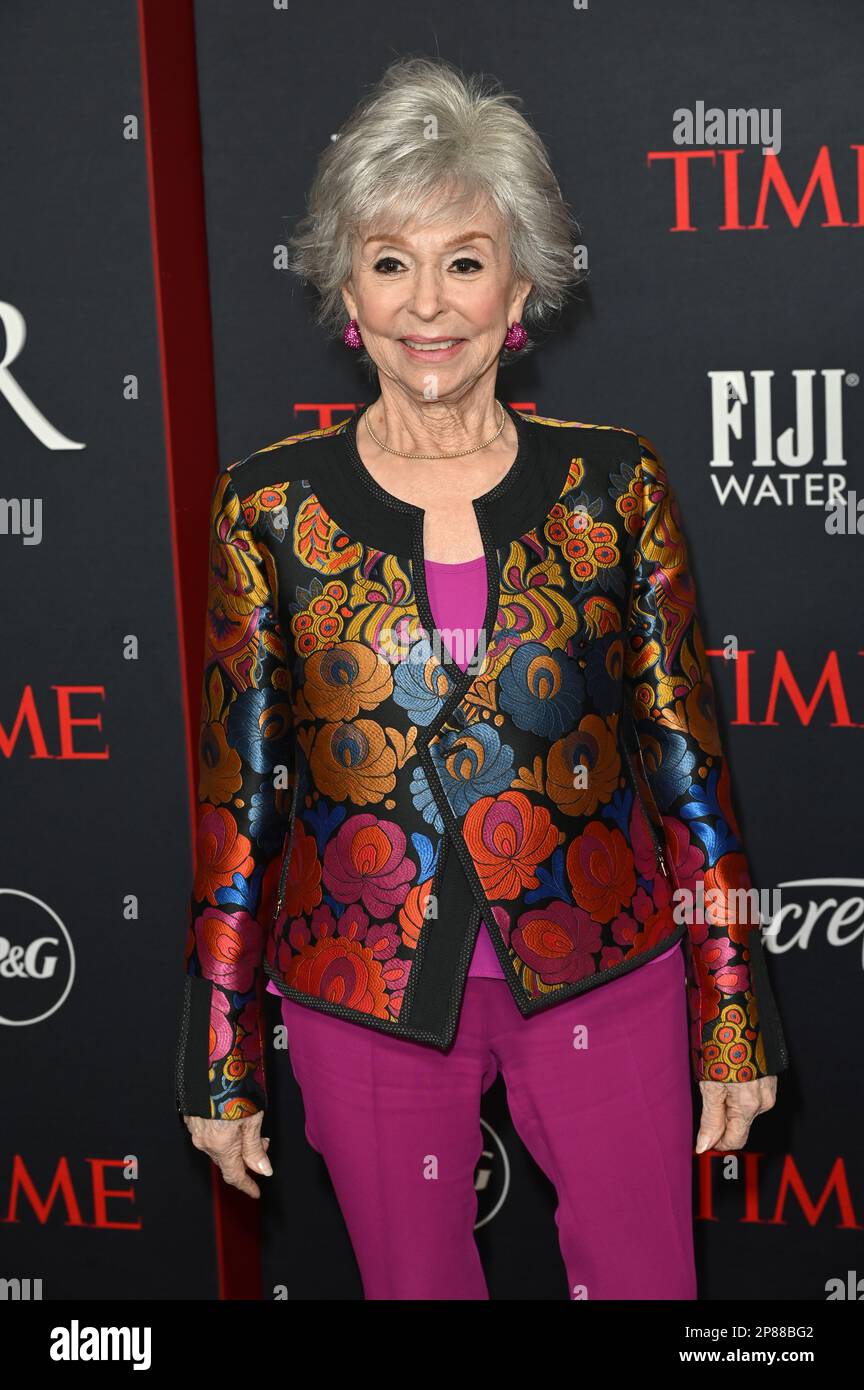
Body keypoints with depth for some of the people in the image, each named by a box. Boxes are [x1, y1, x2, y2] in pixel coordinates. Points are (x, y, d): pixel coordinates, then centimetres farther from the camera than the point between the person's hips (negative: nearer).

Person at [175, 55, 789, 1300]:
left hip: (601, 970, 0)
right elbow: (238, 789, 0)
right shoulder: (269, 505, -4)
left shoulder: (614, 485, -3)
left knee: (644, 1277, 11)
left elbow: (686, 753, 1)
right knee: (414, 1284, 16)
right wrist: (221, 1059, 2)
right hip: (365, 991, 0)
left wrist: (734, 1017, 1)